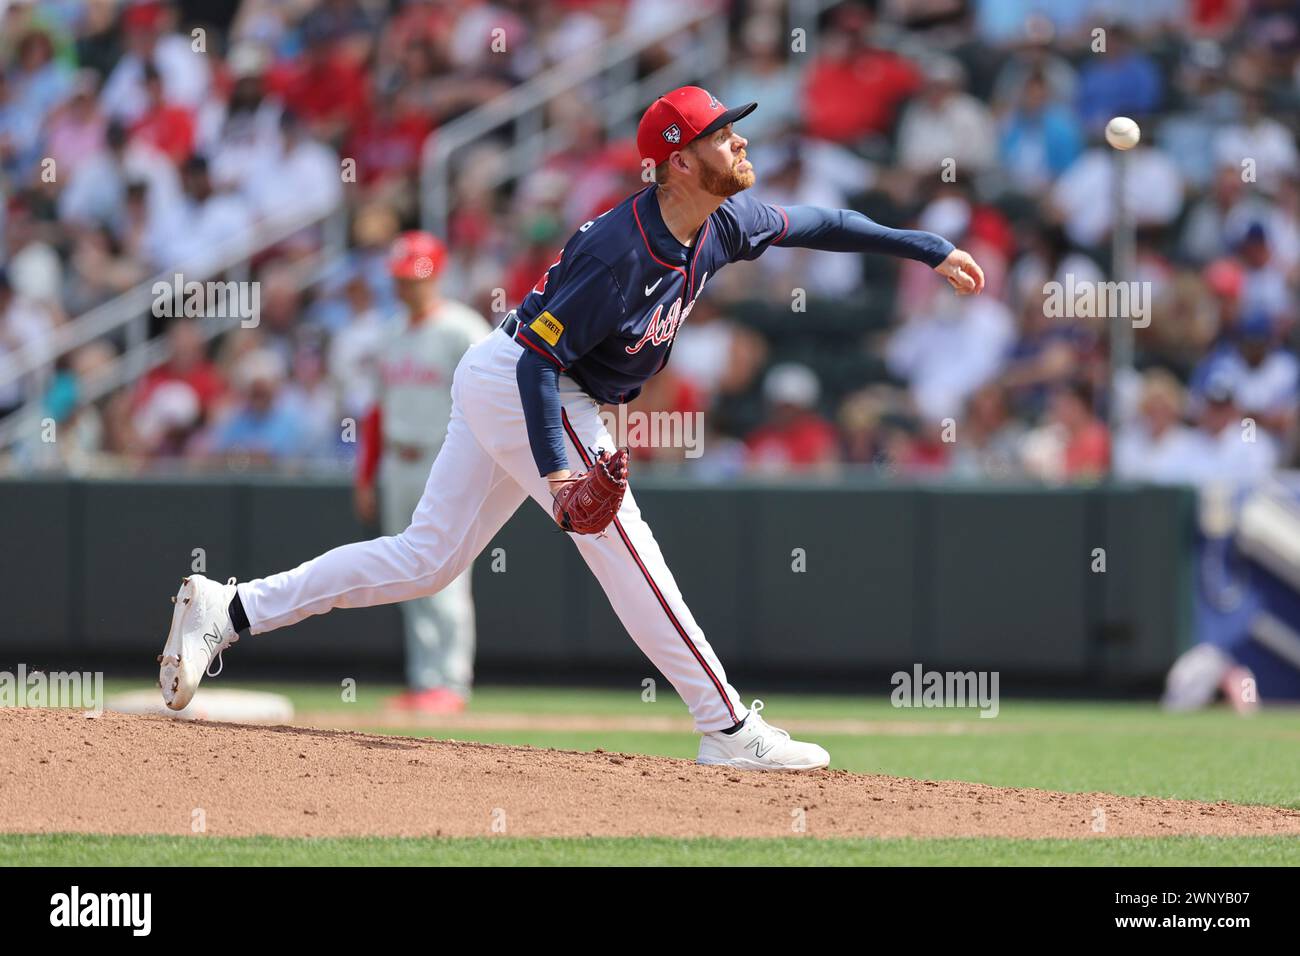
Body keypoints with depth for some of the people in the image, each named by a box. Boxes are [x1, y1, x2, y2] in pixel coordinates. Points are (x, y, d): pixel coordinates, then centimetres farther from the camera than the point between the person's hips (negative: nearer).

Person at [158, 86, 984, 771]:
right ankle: (729, 729, -4)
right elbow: (542, 354, -26)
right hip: (515, 384, -10)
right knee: (623, 549, -8)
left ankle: (227, 611, 8)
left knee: (426, 559, 9)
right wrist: (555, 467, -34)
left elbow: (811, 223, 16)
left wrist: (930, 250, 17)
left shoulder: (722, 223, 0)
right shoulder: (622, 249, -26)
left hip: (498, 384, 10)